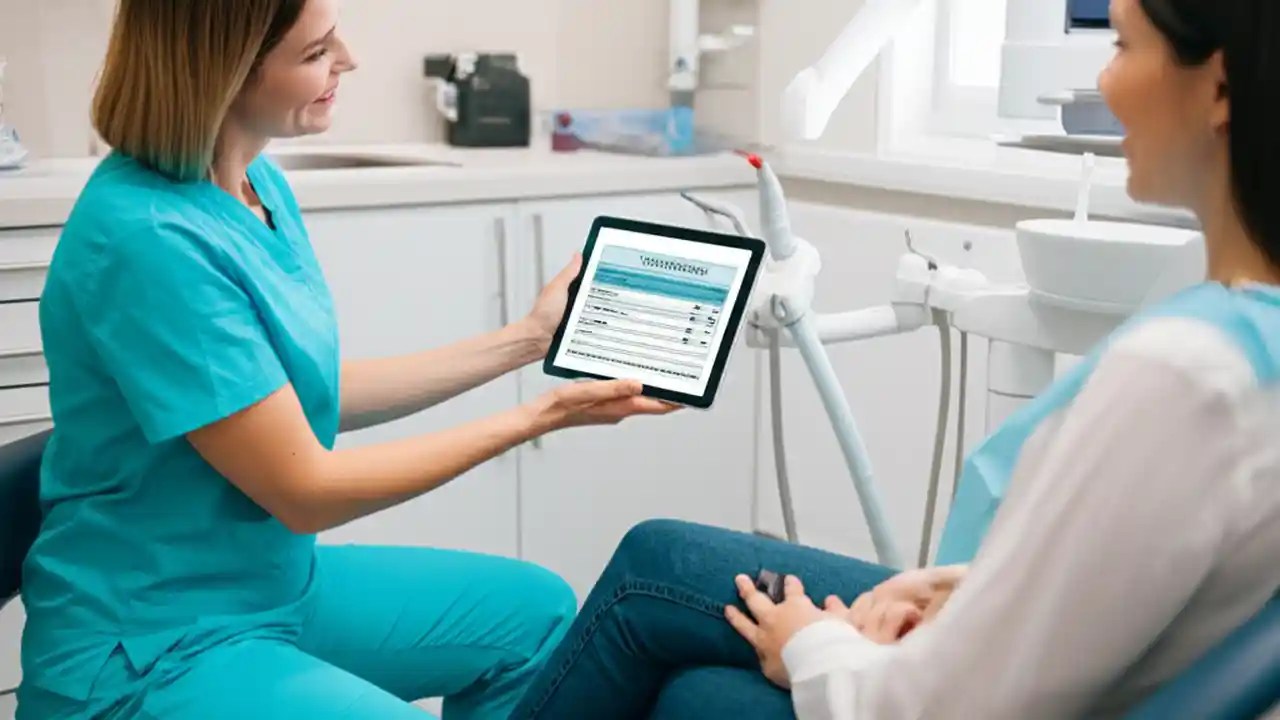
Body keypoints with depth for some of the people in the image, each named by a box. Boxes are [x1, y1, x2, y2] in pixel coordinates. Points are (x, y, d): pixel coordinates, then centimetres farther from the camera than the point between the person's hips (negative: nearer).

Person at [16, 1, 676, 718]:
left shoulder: (259, 181, 0)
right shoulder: (149, 238, -27)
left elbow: (319, 392, 9)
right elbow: (304, 491, -21)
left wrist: (529, 339, 10)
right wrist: (542, 416, -15)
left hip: (276, 579, 9)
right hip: (150, 647, -9)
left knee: (536, 611, 15)